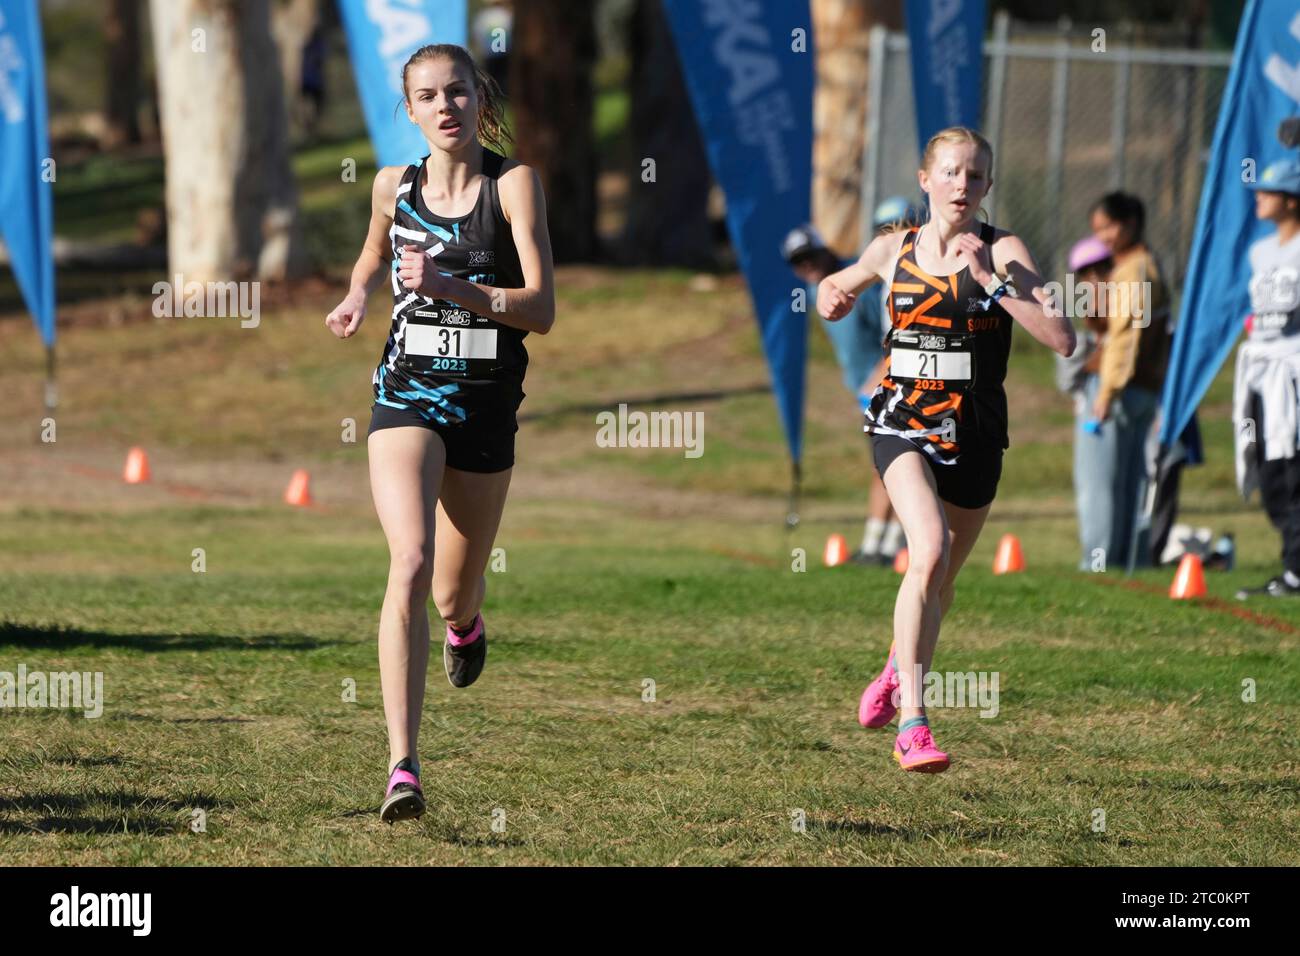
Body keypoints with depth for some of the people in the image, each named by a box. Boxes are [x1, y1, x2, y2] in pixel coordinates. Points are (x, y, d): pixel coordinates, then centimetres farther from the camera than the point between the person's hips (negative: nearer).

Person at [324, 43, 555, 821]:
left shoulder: (514, 184, -7)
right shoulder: (394, 187, 4)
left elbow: (542, 310, -15)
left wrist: (449, 287, -26)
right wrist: (358, 299, 7)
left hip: (487, 405, 0)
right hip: (407, 395, 0)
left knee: (454, 595, 13)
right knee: (410, 563, -23)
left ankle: (466, 621, 56)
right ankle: (403, 767, -29)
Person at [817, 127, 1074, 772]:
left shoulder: (1002, 252, -5)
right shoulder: (892, 250, 3)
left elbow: (1062, 339, -17)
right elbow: (838, 284, 26)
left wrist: (995, 282, -23)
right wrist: (832, 297, 2)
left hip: (974, 434, 1)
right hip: (903, 423, -1)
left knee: (939, 582, 17)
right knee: (930, 551, -27)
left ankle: (897, 672, 49)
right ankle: (910, 720, -29)